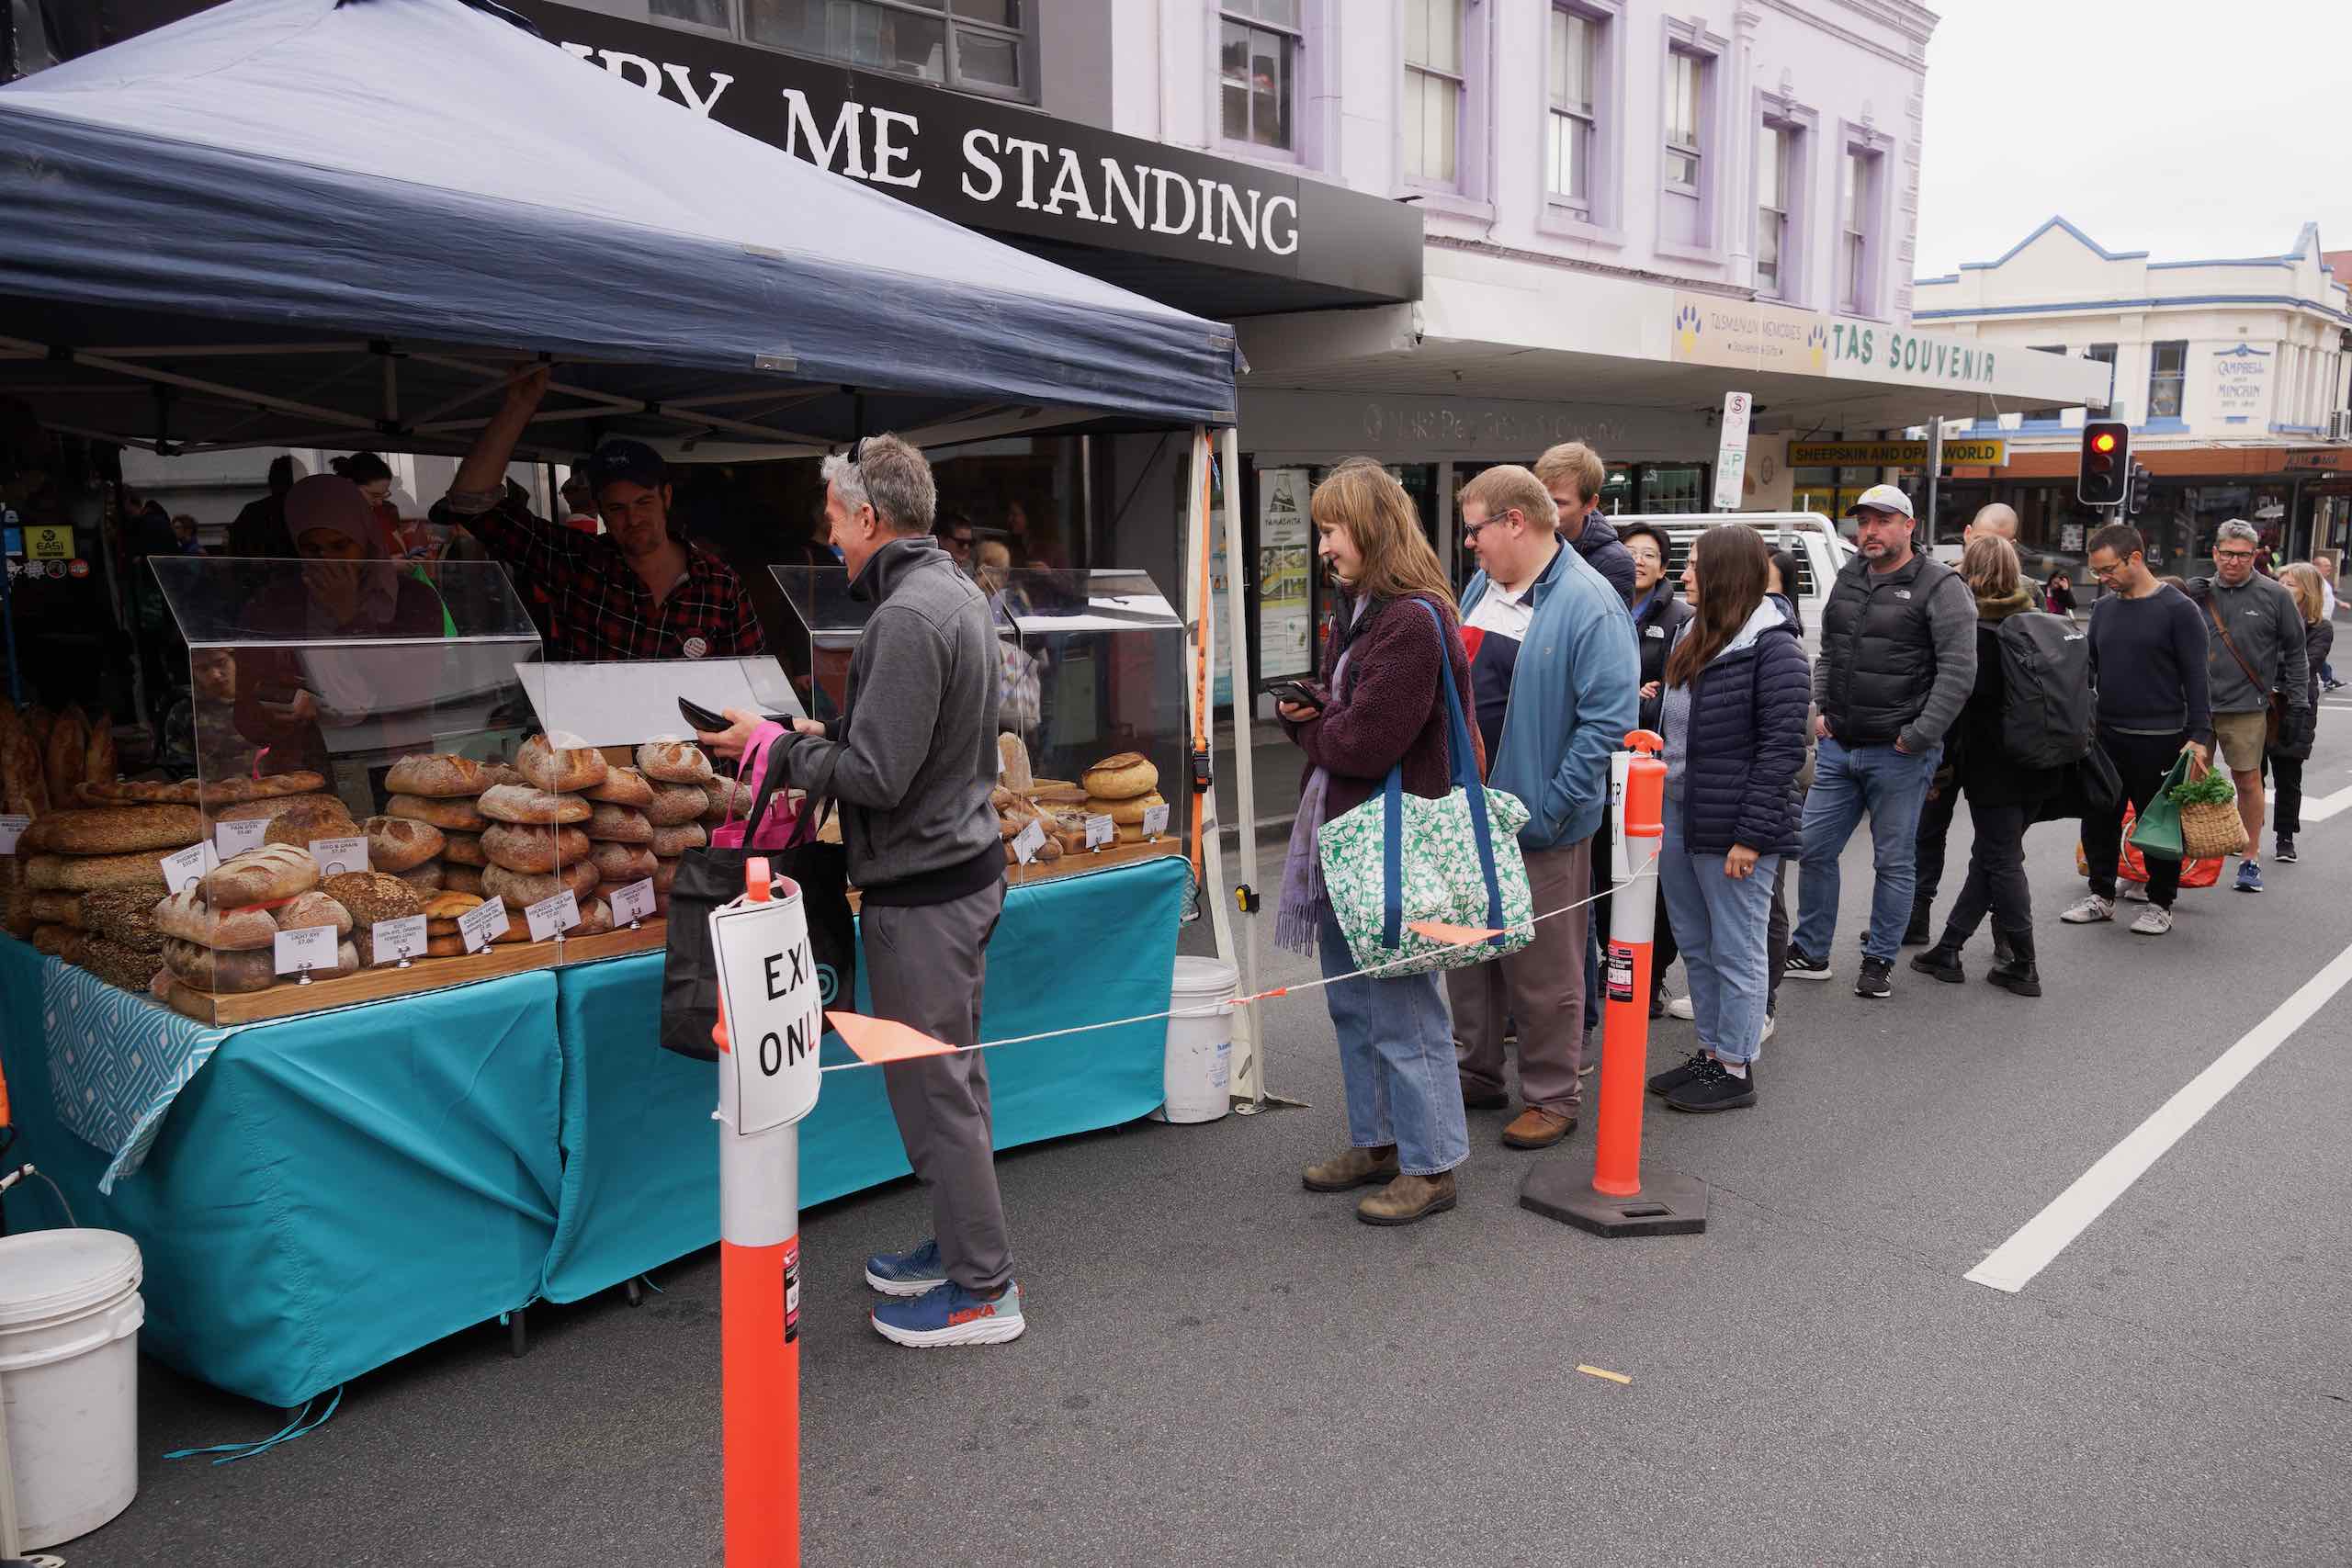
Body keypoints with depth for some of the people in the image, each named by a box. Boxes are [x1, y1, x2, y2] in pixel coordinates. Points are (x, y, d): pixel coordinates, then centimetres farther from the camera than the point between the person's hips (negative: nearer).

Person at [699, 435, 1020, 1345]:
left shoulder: (907, 619, -21)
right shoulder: (955, 591, 11)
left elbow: (875, 776, -24)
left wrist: (776, 745, -11)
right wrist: (822, 732, 11)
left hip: (921, 891, -10)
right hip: (964, 867, 10)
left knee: (933, 1088, 0)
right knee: (951, 1076, 19)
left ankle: (983, 1291, 11)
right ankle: (961, 1244, 33)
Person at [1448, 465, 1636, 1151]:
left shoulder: (1588, 604, -17)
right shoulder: (1480, 586, 9)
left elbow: (1611, 716, -20)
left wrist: (1552, 808, -20)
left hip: (1537, 820, -8)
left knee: (1543, 971, 4)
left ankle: (1552, 1097, 20)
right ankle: (1475, 1074, 34)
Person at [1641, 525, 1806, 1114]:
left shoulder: (1772, 647, -13)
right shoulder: (1694, 638, 13)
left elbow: (1782, 748, -16)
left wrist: (1751, 836, -20)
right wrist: (1657, 811, 14)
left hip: (1730, 829, -9)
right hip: (1678, 818, 9)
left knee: (1735, 953, 3)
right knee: (1696, 948, 17)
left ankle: (1736, 1069, 14)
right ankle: (1710, 1052, 30)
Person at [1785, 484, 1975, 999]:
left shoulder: (1940, 586, -8)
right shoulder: (1848, 579, 13)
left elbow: (1958, 670, -13)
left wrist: (1918, 736, -16)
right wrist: (1820, 709, 11)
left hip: (1898, 755, -6)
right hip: (1838, 746, 6)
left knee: (1894, 861, 5)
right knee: (1813, 849, 8)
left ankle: (1878, 961, 17)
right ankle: (1810, 953, 21)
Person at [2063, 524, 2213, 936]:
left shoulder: (2178, 609, -8)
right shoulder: (2104, 607, 8)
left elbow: (2195, 678, -9)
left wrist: (2198, 737, -14)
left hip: (2159, 740, -5)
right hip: (2106, 736, 5)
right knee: (2098, 820, 10)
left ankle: (2160, 904, 17)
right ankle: (2101, 895, 23)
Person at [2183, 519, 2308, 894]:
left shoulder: (2274, 596, 1)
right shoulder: (2198, 593, 7)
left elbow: (2294, 650, 7)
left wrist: (2297, 696, 5)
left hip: (2245, 708, -2)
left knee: (2248, 780, 2)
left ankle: (2250, 858, 14)